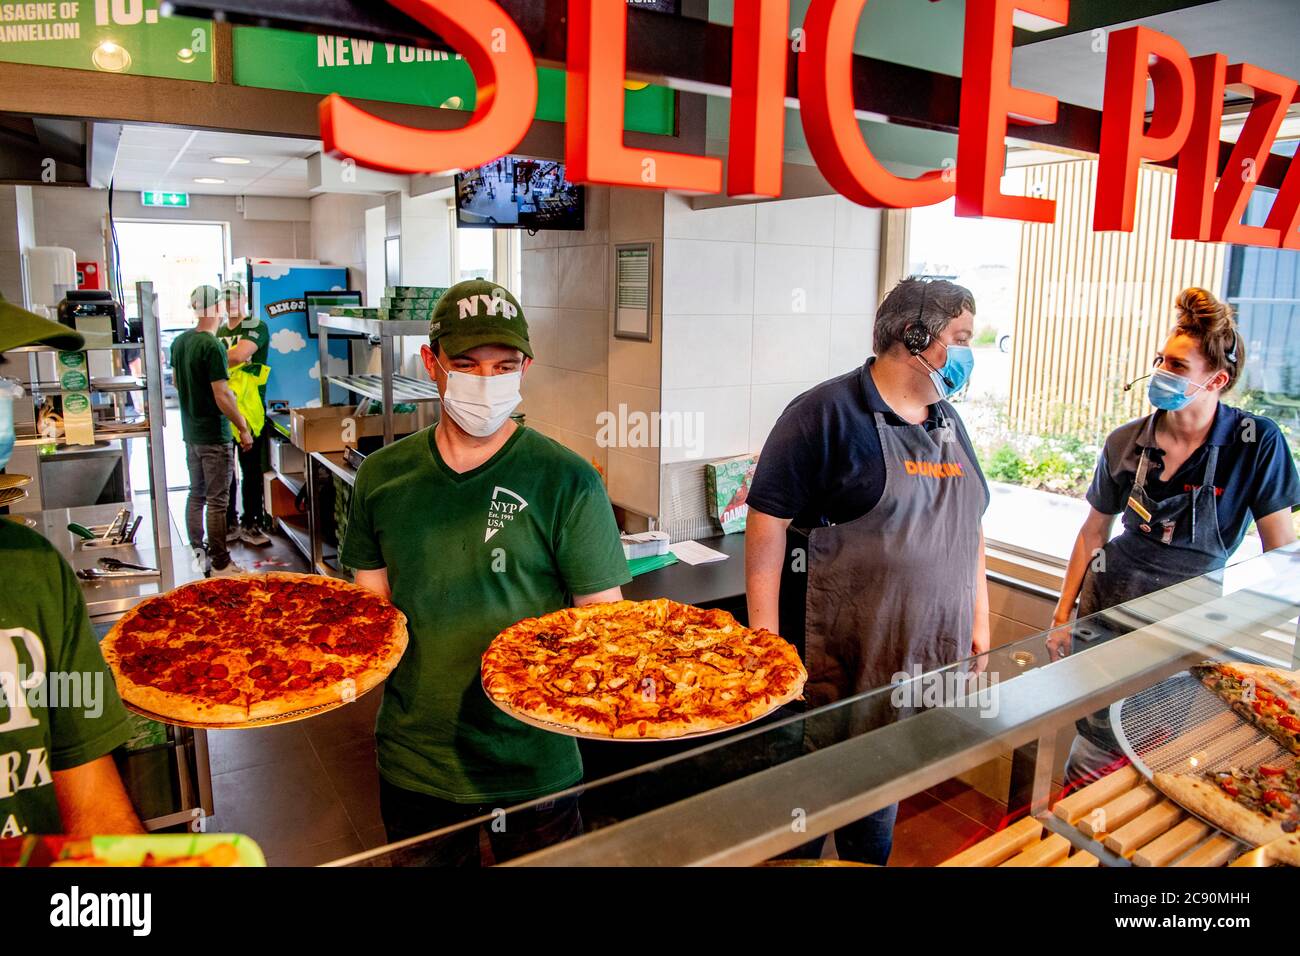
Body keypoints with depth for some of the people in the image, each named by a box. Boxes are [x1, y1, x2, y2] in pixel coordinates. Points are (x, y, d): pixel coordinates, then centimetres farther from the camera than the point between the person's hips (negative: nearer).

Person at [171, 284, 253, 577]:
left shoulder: (179, 341, 6)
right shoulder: (212, 346, -20)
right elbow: (222, 396, -21)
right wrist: (244, 429, -14)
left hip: (190, 431, 9)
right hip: (214, 435, -8)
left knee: (196, 494, 18)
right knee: (217, 501, -2)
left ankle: (198, 552, 29)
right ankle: (220, 565, 4)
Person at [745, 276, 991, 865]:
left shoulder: (947, 421, 11)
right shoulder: (825, 412, -13)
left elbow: (969, 523, 19)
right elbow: (767, 519, -15)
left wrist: (979, 618, 17)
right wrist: (764, 636, -17)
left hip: (927, 659, 7)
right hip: (838, 663, -6)